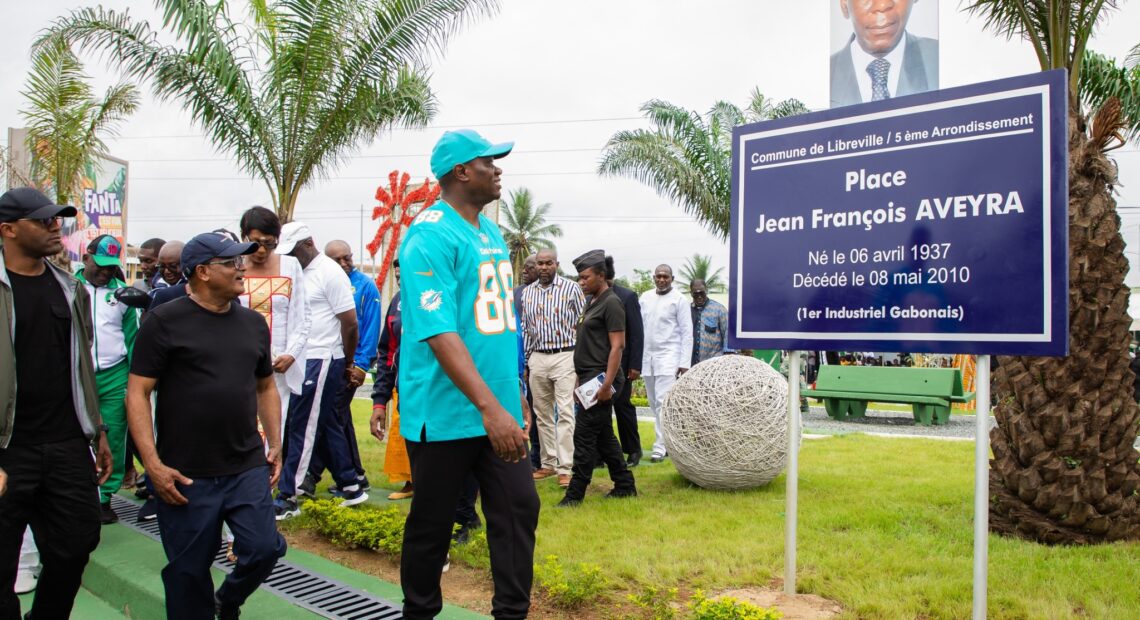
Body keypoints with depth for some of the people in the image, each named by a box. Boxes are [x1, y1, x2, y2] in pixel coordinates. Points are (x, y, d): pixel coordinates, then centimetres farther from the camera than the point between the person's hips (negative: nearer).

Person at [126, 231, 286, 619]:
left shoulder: (253, 323, 10)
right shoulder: (165, 321, -6)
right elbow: (137, 393, -8)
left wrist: (275, 444, 14)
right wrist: (153, 464, -14)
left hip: (248, 469, 4)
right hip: (186, 475, -4)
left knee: (263, 550, 0)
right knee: (189, 572, 6)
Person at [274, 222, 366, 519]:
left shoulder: (330, 273, -11)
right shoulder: (299, 272, 13)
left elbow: (350, 323, -12)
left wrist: (347, 364, -2)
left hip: (322, 361, -9)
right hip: (304, 361, 9)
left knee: (302, 428, -4)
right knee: (327, 425, 13)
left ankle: (287, 497, 4)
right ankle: (350, 488, 23)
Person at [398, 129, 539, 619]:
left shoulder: (491, 232, 12)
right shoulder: (430, 236, -14)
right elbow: (438, 331, -24)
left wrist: (515, 396, 18)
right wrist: (490, 407, -30)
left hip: (499, 411, 7)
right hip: (446, 413, -7)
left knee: (520, 507, 5)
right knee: (431, 524, 8)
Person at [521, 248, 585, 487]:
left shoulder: (571, 288, -2)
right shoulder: (527, 292, 11)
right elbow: (525, 328, 16)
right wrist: (524, 361, 12)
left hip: (565, 357, -5)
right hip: (537, 358, 5)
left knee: (564, 413, -8)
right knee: (542, 414, 9)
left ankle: (565, 468, -6)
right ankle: (548, 463, 18)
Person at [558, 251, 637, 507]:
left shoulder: (611, 303, -11)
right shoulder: (592, 302, 16)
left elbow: (617, 345, -17)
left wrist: (607, 383, -22)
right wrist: (579, 377, 18)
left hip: (599, 379, -9)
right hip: (588, 378, 9)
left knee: (584, 435, -6)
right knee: (603, 436, 13)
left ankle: (575, 493, 0)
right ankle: (625, 485, 21)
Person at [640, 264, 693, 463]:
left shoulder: (678, 299, -2)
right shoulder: (645, 297, 11)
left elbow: (687, 332, -4)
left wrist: (685, 362, -10)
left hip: (668, 356, -5)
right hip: (647, 356, 5)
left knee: (662, 402, -12)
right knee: (654, 403, 9)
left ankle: (660, 447, -9)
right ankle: (669, 439, 20)